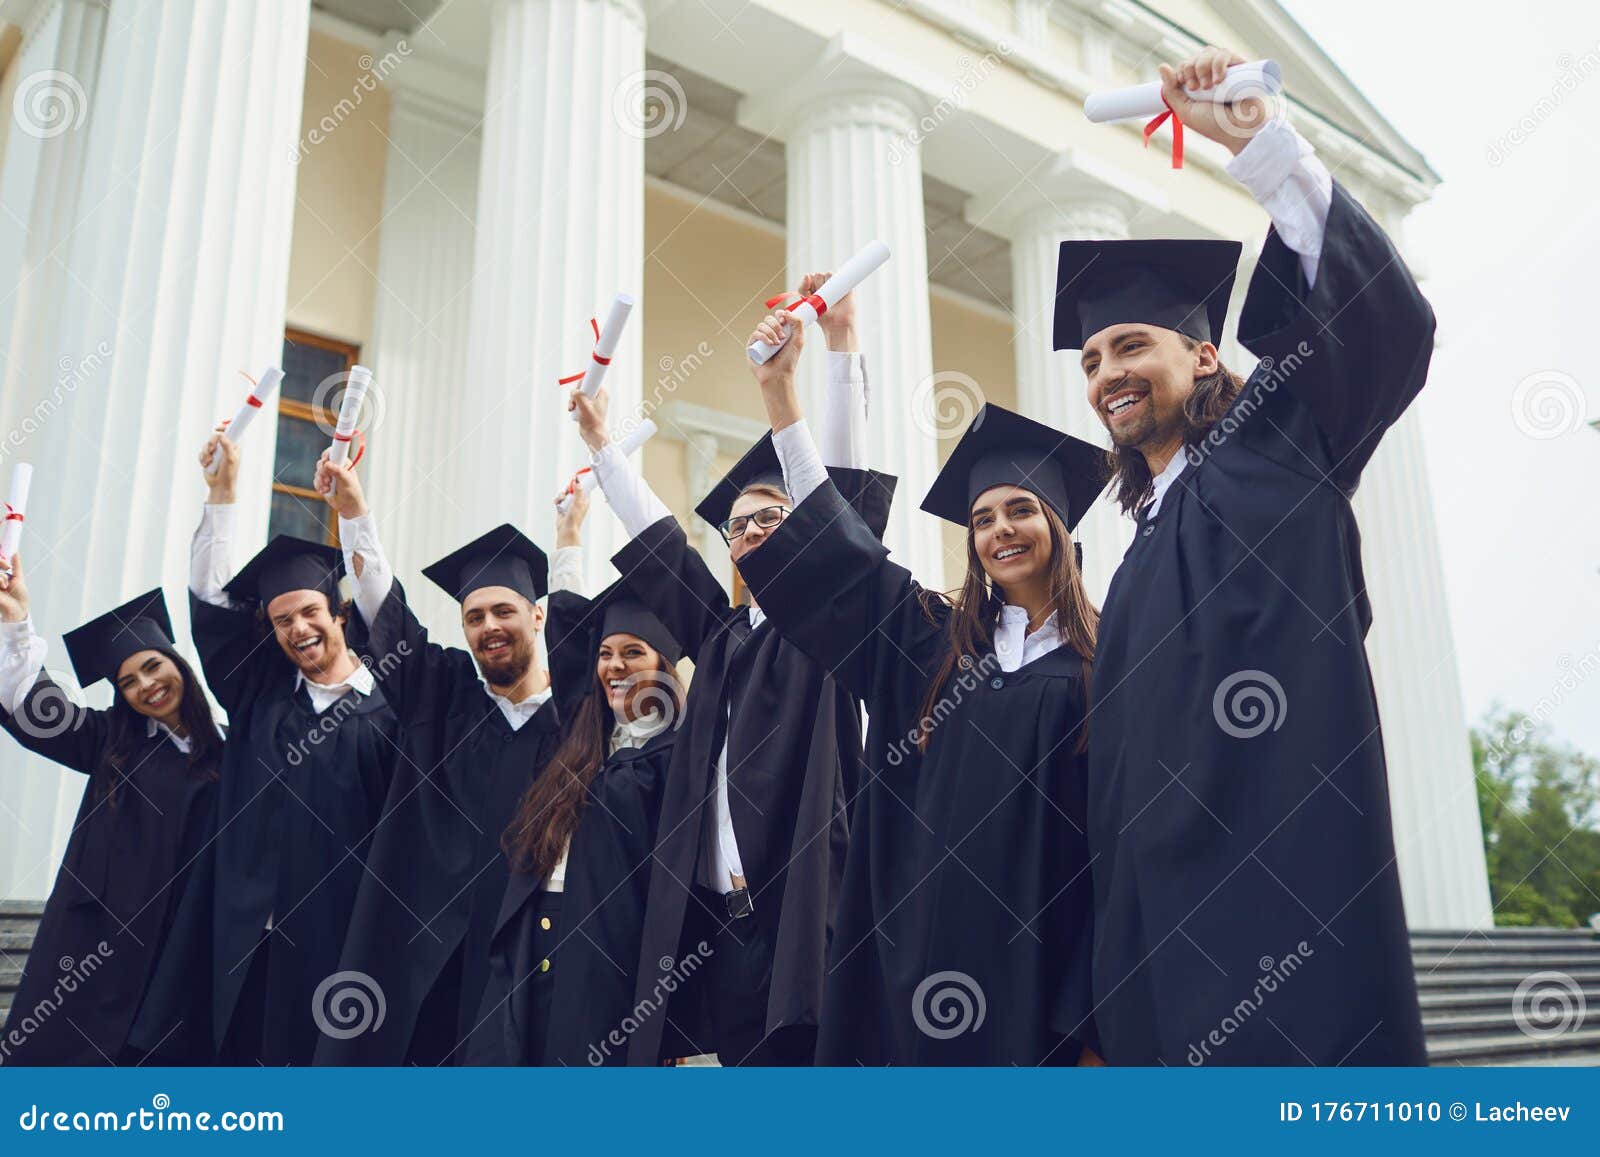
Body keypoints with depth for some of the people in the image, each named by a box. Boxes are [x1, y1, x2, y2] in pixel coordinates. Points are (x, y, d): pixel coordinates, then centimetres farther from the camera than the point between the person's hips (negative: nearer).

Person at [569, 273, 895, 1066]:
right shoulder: (722, 633, 17)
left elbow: (845, 497, -4)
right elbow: (657, 542, 24)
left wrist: (840, 344, -9)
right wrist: (599, 440, 29)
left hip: (801, 909, -5)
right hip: (715, 913, 5)